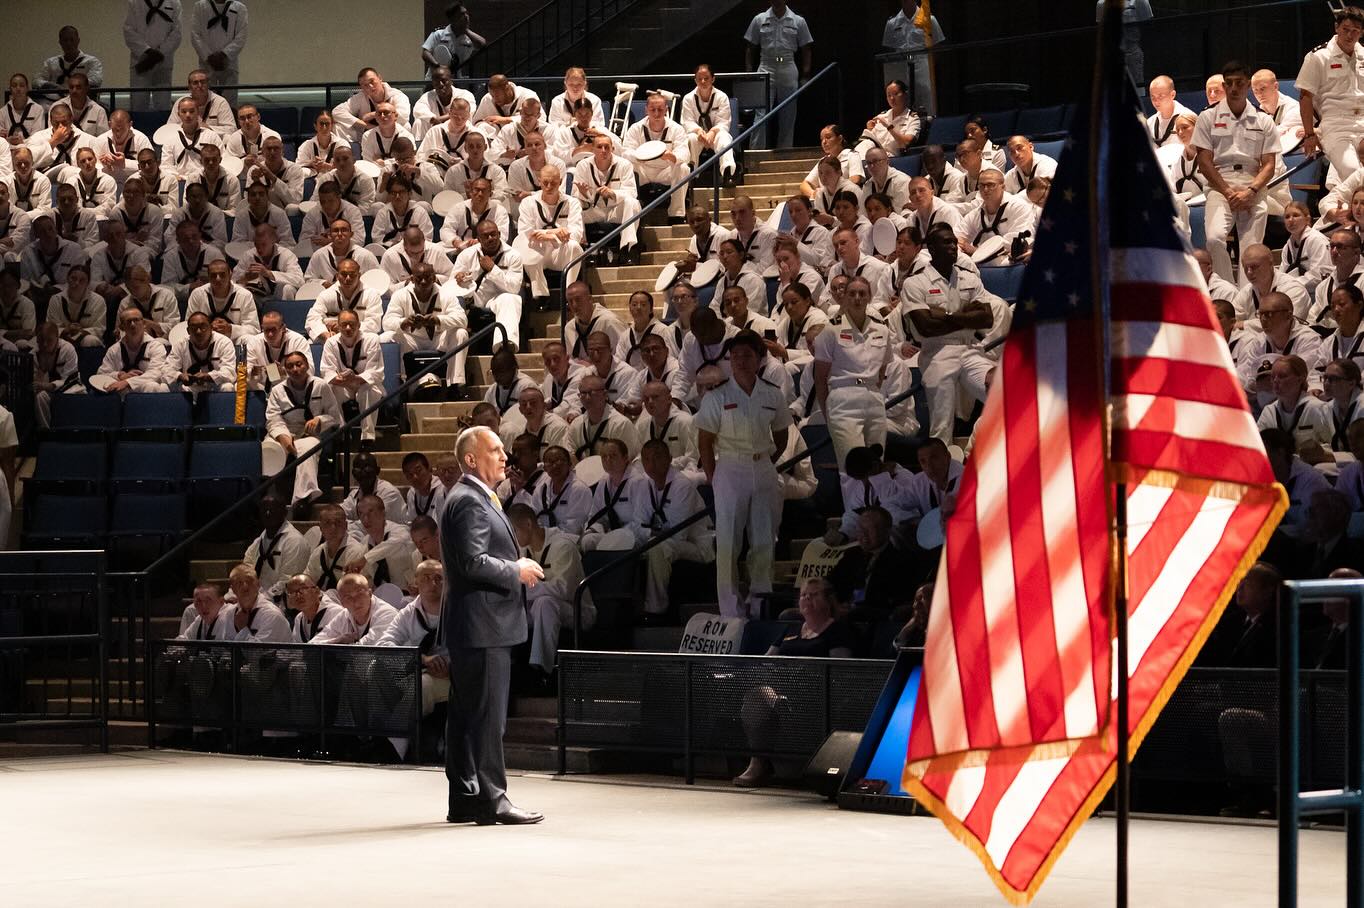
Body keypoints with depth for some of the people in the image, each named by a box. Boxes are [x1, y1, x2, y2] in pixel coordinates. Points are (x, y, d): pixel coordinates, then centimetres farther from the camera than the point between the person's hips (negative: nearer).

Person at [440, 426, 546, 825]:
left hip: (472, 627, 11)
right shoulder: (469, 502, -15)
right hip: (482, 626, -11)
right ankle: (490, 797, -7)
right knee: (487, 714, -9)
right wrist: (517, 571, -12)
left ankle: (465, 799, 15)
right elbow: (473, 561, -24)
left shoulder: (477, 499, 20)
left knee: (467, 714, 12)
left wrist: (517, 567, 13)